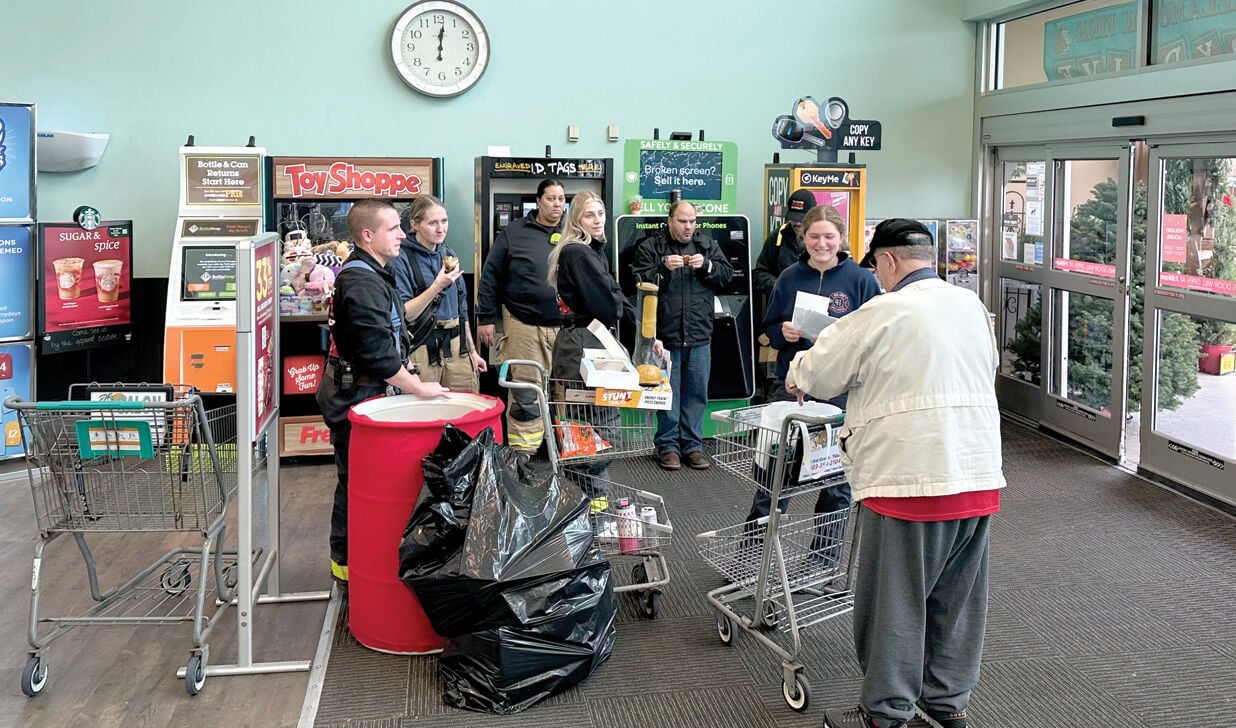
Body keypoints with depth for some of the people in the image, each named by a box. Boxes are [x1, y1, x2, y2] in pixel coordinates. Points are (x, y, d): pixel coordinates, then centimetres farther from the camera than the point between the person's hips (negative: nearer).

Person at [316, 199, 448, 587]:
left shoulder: (371, 274, 13)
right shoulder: (363, 283, -22)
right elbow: (378, 355, -26)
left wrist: (409, 376, 16)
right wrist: (420, 388, -17)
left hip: (361, 391, 10)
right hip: (357, 395, -10)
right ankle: (347, 560, 13)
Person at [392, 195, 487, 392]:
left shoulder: (448, 253, 10)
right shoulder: (402, 259, -9)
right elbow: (404, 315, -14)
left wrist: (471, 350, 17)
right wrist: (437, 286, -22)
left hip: (456, 346, 6)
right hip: (422, 350, -6)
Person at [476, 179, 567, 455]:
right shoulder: (514, 233, 3)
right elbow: (490, 277, 4)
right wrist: (486, 318, 0)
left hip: (566, 327, 3)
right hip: (523, 326, -3)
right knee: (525, 393, -2)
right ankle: (522, 452, 5)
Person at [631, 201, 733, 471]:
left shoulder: (708, 245, 13)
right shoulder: (651, 247, 3)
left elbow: (727, 274, 7)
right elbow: (640, 281, -4)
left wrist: (706, 266, -10)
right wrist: (664, 268, -18)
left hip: (699, 336, 3)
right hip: (665, 335, -3)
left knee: (697, 392, 8)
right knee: (668, 392, 3)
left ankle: (693, 444, 17)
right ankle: (668, 445, 12)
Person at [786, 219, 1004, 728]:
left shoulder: (883, 313, -10)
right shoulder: (971, 305, 10)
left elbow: (815, 374, -1)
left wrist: (796, 379, 22)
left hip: (908, 479, -7)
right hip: (979, 475, 7)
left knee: (893, 600, 5)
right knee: (957, 596, 17)